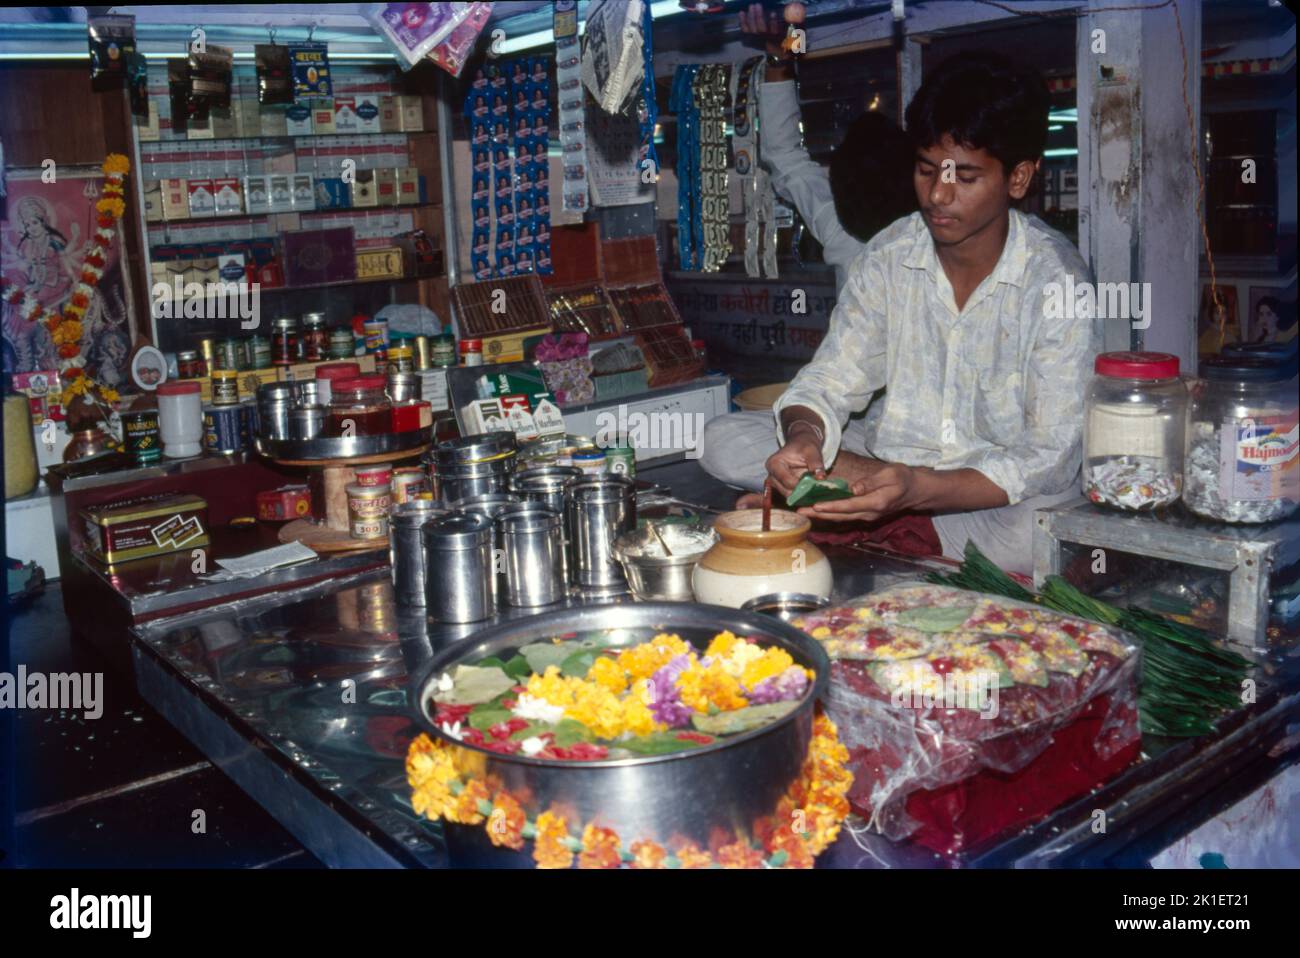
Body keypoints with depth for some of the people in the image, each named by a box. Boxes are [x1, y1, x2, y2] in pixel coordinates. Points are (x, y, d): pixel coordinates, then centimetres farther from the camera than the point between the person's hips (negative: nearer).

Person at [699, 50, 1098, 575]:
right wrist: (804, 435, -28)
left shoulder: (1055, 281, -16)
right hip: (891, 462, 4)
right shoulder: (888, 256, -3)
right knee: (720, 439, -12)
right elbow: (829, 382, -2)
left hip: (1001, 494, -3)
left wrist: (917, 490, -37)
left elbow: (1051, 460, -20)